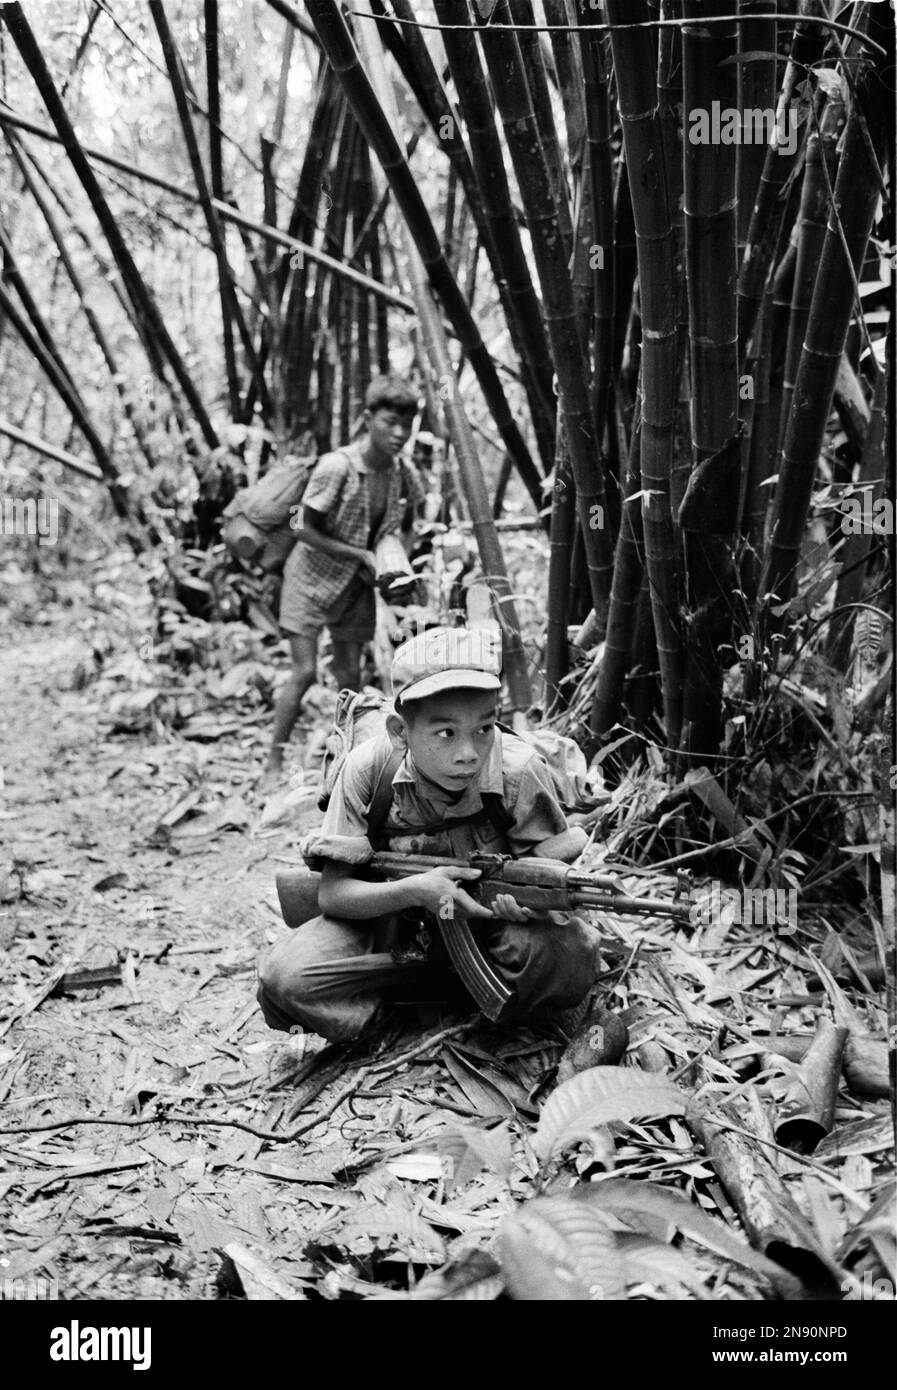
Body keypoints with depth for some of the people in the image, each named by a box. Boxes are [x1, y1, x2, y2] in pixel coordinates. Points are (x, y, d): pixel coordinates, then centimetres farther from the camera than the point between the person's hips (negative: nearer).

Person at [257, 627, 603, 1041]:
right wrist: (414, 891, -34)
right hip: (391, 914, 1)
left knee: (568, 961, -33)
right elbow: (331, 893, -17)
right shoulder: (368, 768, -21)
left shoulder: (519, 771, -23)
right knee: (284, 981, -25)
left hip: (490, 920, -1)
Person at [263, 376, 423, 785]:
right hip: (313, 578, -5)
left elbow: (407, 525, 9)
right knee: (304, 672, -9)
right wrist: (362, 555, -23)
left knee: (350, 676, 7)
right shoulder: (336, 467, -26)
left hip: (357, 586, 5)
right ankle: (274, 764, 3)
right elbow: (308, 531, -18)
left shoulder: (403, 475, -9)